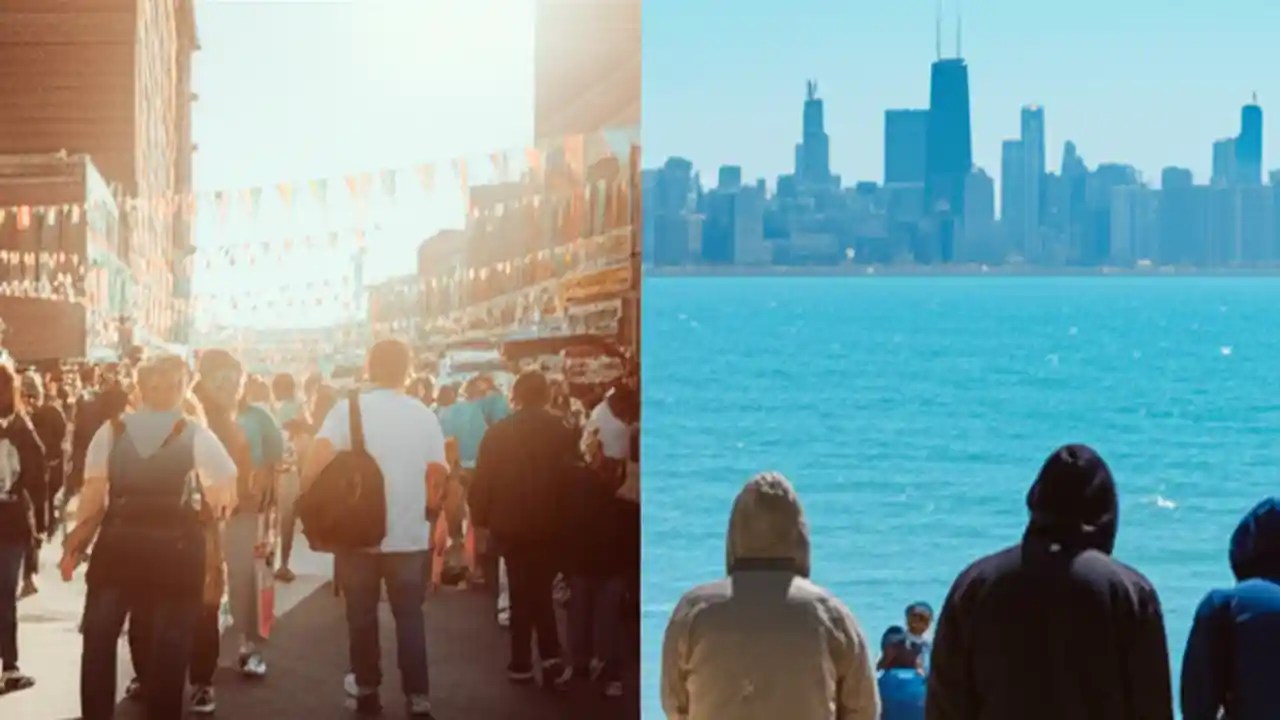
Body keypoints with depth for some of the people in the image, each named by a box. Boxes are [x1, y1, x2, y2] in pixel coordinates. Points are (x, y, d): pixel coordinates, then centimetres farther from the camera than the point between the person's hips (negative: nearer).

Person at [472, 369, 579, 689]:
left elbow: (483, 480, -6)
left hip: (510, 524, 0)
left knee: (522, 591, 9)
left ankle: (523, 663, 10)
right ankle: (550, 655, -7)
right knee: (540, 589, 10)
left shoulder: (498, 432, -6)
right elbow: (572, 477, -2)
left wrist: (481, 517, 5)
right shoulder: (562, 431, -4)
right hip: (550, 524, 0)